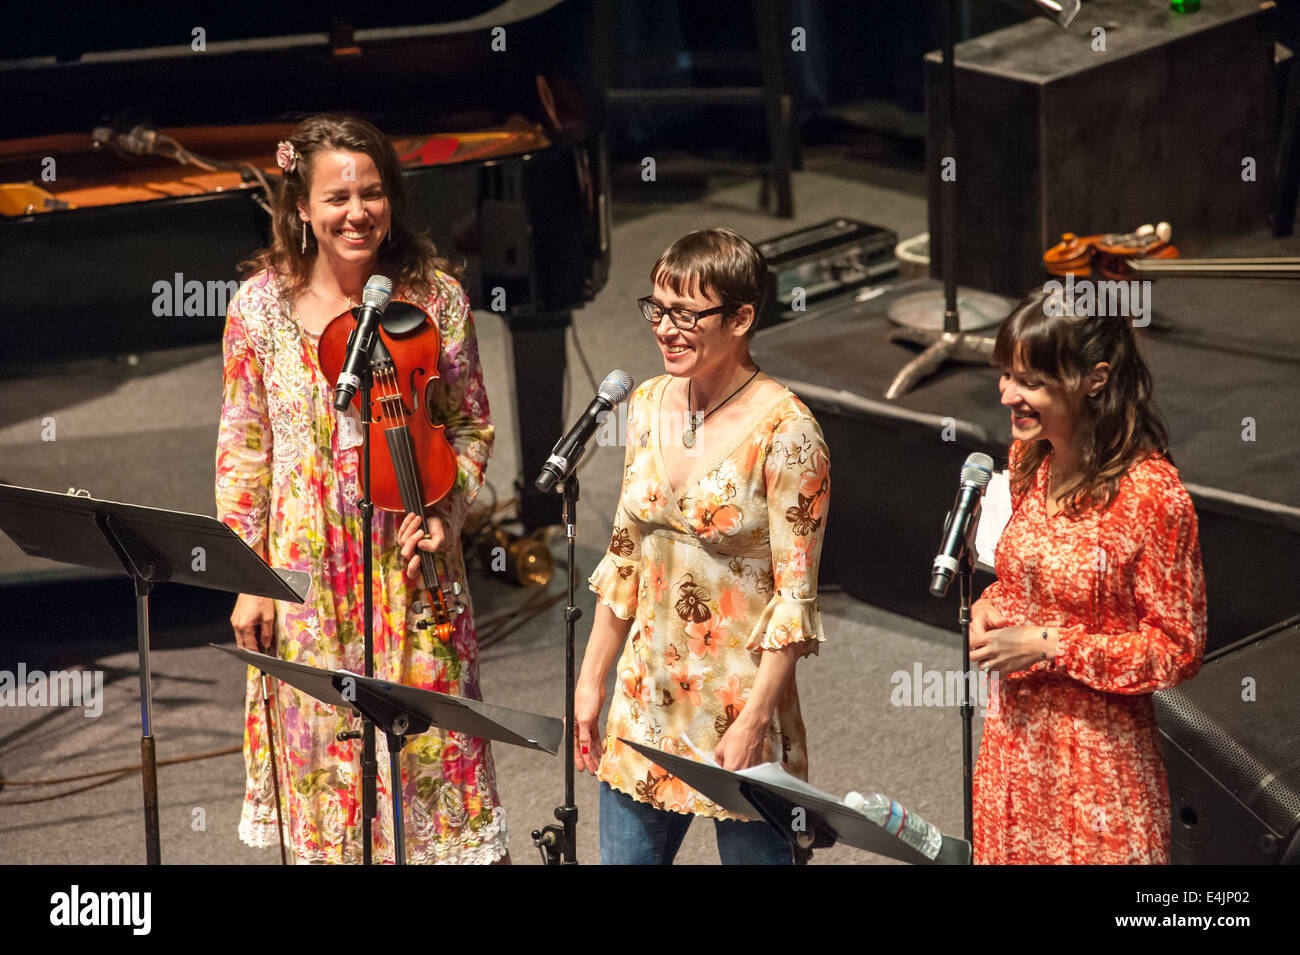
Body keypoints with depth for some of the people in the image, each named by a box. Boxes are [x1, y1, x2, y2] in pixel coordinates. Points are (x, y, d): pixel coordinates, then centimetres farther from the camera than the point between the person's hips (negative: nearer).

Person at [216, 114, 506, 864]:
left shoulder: (435, 295, -4)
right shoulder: (262, 303, -3)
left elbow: (472, 424, 4)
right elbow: (244, 446, 2)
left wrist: (444, 511, -12)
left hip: (408, 558, 0)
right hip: (307, 568, 1)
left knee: (429, 740, 2)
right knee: (322, 747, 9)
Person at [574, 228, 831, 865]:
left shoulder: (785, 431, -15)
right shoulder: (650, 405, 4)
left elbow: (795, 595, -14)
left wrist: (753, 723, -18)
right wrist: (592, 678, 11)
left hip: (739, 700, -6)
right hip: (646, 699, 6)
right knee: (624, 852, 12)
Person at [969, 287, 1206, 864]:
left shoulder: (1151, 495, -22)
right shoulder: (1031, 459, 1)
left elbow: (1177, 652, -16)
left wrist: (1048, 645, -21)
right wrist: (990, 605, -4)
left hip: (1098, 757, -7)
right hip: (1014, 736, 7)